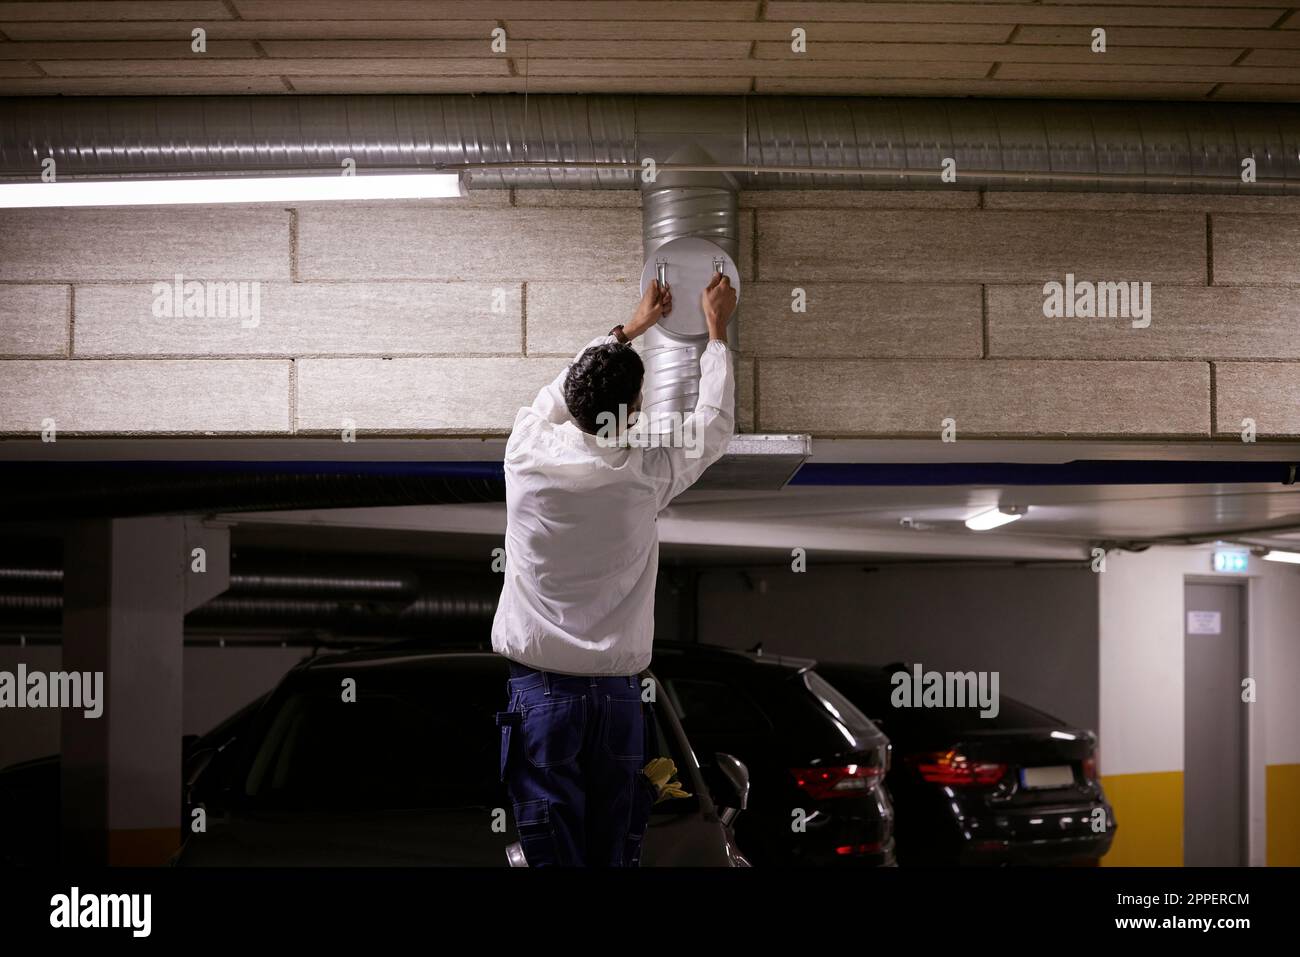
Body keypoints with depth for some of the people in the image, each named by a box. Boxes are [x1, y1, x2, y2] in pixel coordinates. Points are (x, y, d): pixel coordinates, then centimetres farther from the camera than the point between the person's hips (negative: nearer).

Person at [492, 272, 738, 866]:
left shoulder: (528, 455, -4)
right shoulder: (645, 474, -6)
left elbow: (557, 397, 18)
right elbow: (714, 423, 13)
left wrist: (630, 329, 31)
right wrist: (716, 328, 26)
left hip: (538, 689, 0)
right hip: (617, 694, 0)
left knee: (554, 854, 0)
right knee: (616, 852, 6)